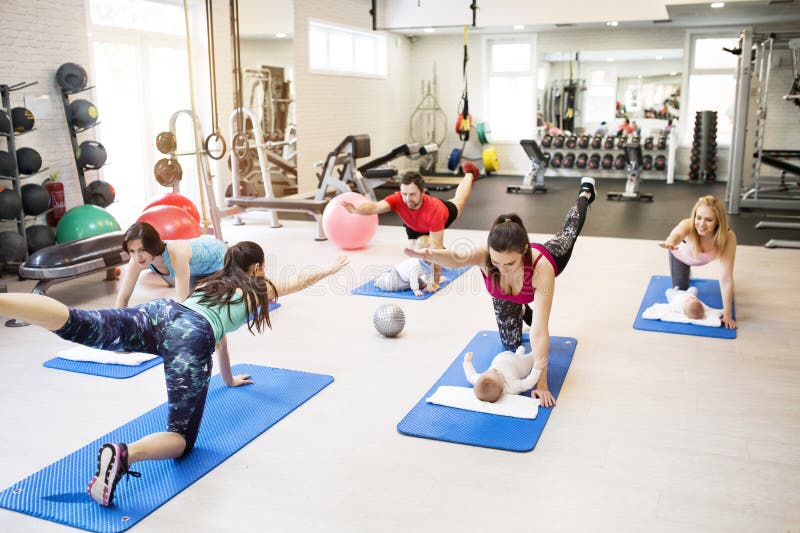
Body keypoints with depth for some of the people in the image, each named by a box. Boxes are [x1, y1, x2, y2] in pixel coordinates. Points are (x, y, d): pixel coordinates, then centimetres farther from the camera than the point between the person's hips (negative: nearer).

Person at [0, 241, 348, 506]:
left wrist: (229, 379, 68)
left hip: (162, 312, 5)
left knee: (77, 324, -18)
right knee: (181, 439, -7)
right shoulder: (260, 289, 28)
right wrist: (330, 269, 66)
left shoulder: (216, 282, 41)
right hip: (191, 337, -5)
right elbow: (301, 281, 46)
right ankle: (123, 454, -39)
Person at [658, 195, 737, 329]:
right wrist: (670, 242, -93)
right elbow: (677, 233, -69)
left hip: (704, 259, 1)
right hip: (681, 254, -1)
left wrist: (727, 314, -37)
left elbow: (726, 278, -38)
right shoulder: (688, 226, -43)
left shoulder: (728, 236, -41)